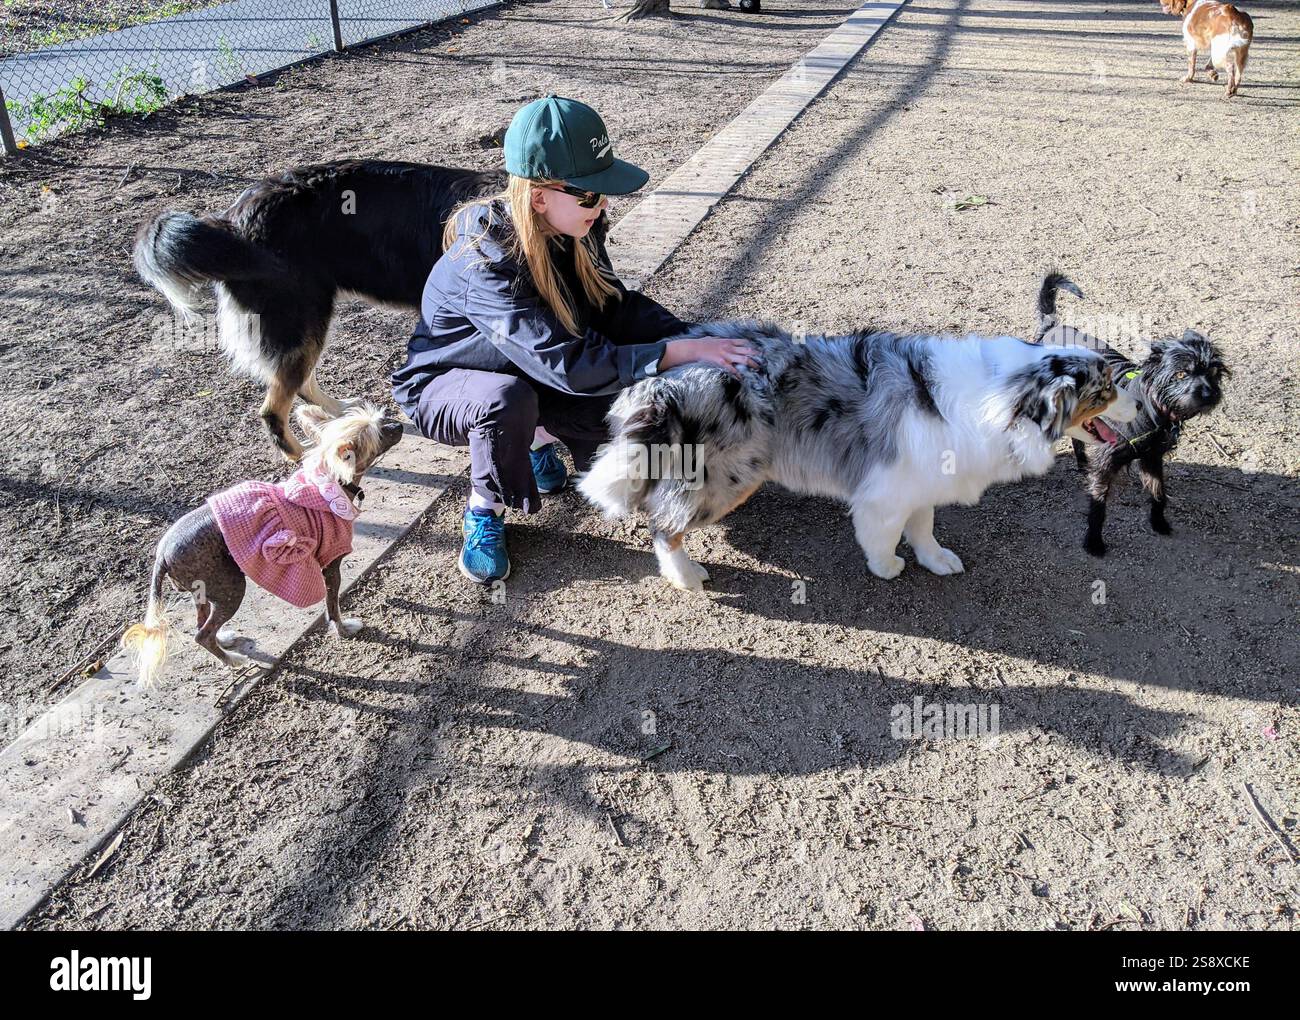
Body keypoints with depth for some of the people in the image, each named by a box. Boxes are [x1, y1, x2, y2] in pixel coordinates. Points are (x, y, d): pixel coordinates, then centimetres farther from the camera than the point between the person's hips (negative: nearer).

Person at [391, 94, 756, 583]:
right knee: (509, 398, -40)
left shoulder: (567, 233, -15)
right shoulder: (485, 263, -37)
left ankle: (535, 440, 13)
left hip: (526, 373, 6)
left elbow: (618, 305, -9)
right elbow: (568, 364, -43)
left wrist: (695, 338, -24)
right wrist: (681, 353, -43)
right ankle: (483, 511, -11)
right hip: (443, 383, -6)